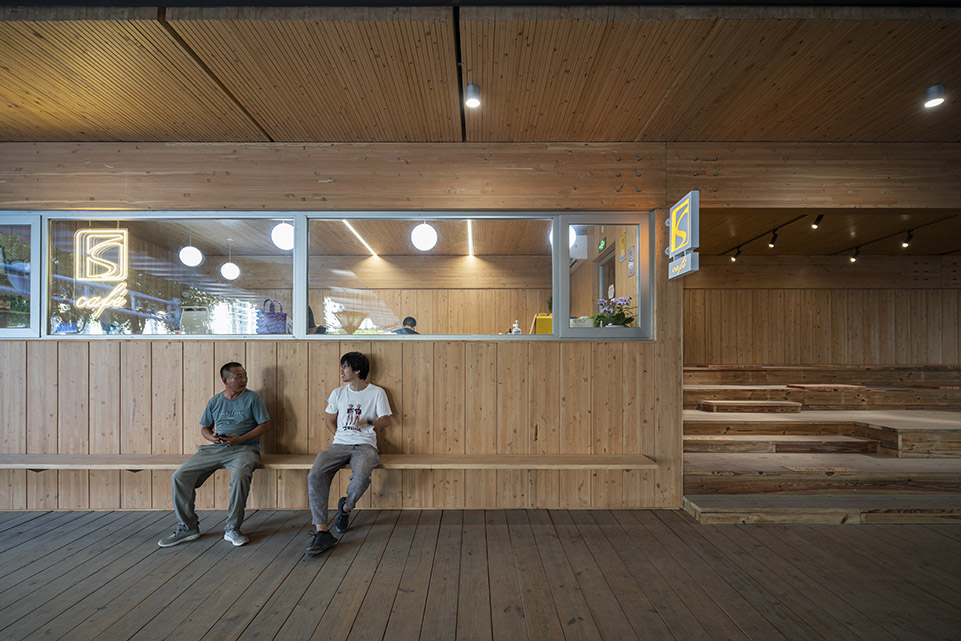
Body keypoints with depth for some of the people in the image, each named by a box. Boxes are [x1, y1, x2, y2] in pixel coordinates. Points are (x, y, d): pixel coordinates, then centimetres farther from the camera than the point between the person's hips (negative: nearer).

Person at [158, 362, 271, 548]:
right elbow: (204, 428, 21)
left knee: (240, 476, -35)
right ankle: (187, 527, 8)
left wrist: (240, 439, -13)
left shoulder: (252, 398, 1)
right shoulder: (214, 402, 13)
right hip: (215, 449, 5)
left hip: (243, 448, -5)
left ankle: (233, 529, -17)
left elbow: (265, 424, -2)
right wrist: (212, 437, -2)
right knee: (179, 477, -10)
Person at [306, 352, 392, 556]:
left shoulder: (377, 393, 5)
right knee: (315, 475, -25)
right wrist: (341, 435, 6)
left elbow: (385, 419, 4)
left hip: (365, 445, -3)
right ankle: (321, 532, -21)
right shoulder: (338, 393, 15)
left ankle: (345, 507, 0)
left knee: (361, 476, -34)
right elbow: (329, 419, 21)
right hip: (339, 445, 3)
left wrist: (368, 423, -13)